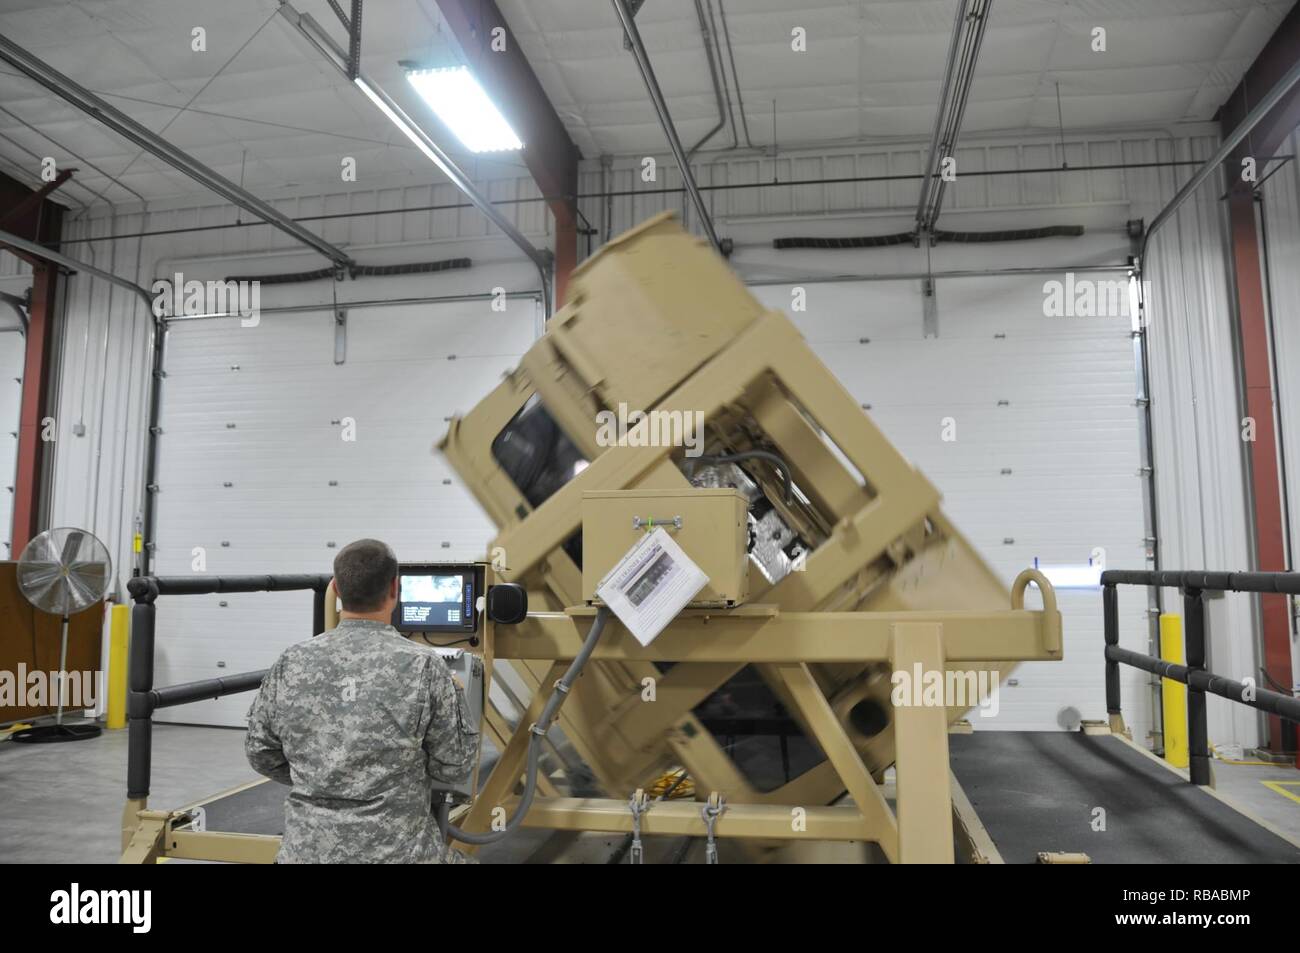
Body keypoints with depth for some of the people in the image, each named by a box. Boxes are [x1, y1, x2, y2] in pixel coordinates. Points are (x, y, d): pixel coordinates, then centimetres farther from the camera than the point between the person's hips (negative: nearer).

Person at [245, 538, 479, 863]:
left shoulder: (290, 664, -6)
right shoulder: (424, 666, -16)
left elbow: (261, 754, 7)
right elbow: (452, 767, -8)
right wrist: (455, 694, 6)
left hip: (307, 848, 3)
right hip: (399, 849, -3)